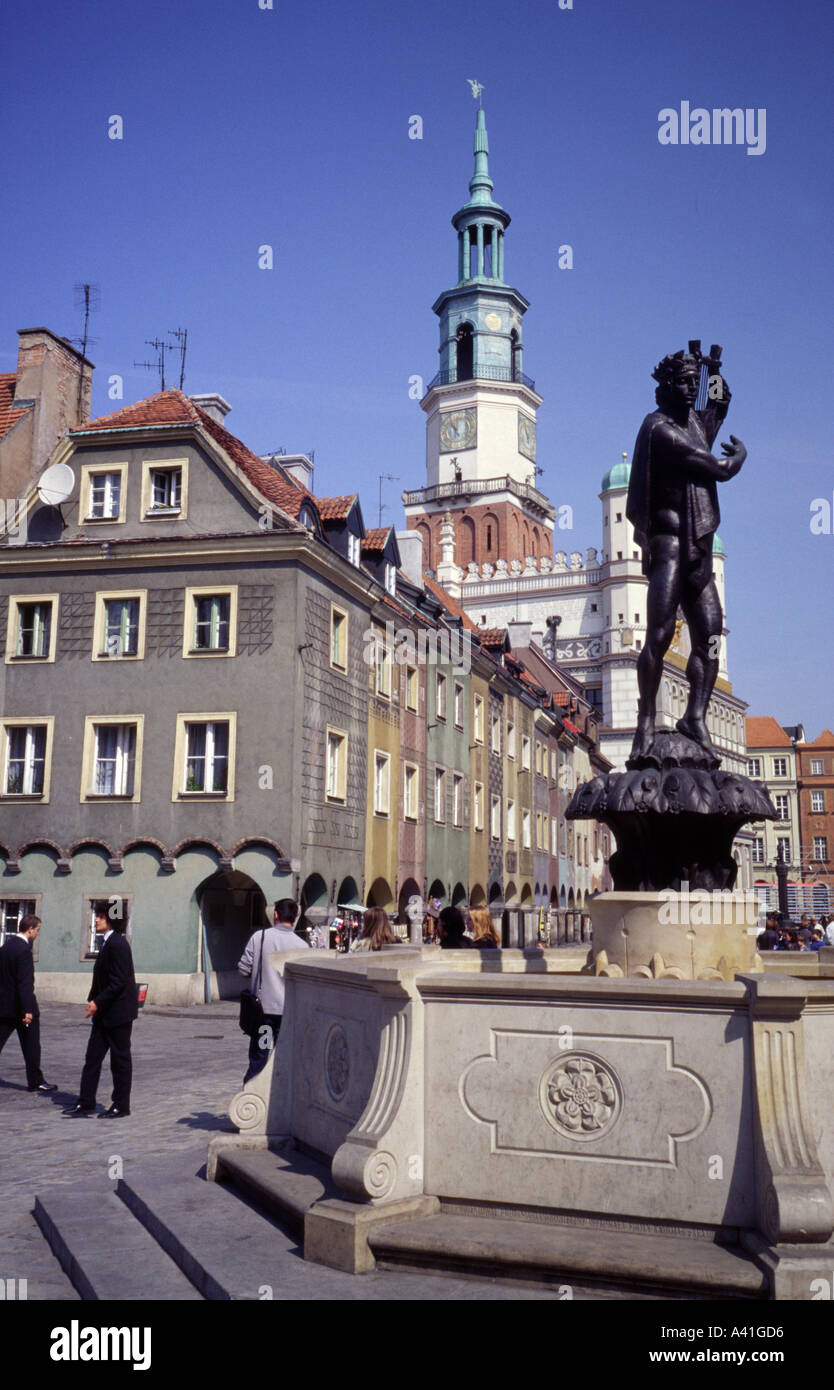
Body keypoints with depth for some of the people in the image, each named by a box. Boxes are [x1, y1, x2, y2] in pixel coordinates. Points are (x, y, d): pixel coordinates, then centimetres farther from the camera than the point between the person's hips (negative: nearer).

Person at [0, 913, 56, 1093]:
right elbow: (25, 983, -22)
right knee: (31, 1047, 6)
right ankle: (36, 1082, 14)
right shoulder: (23, 949, -18)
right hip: (20, 1007, -7)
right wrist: (28, 1010, -22)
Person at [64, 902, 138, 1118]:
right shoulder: (108, 943, 12)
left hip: (118, 1011, -10)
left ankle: (121, 1106, 11)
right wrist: (93, 1001, 10)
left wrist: (98, 1002, -19)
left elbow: (118, 982, -21)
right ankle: (85, 1102, 16)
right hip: (104, 1012, 10)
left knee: (120, 1059, 1)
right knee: (93, 1056, 10)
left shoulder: (117, 944, -18)